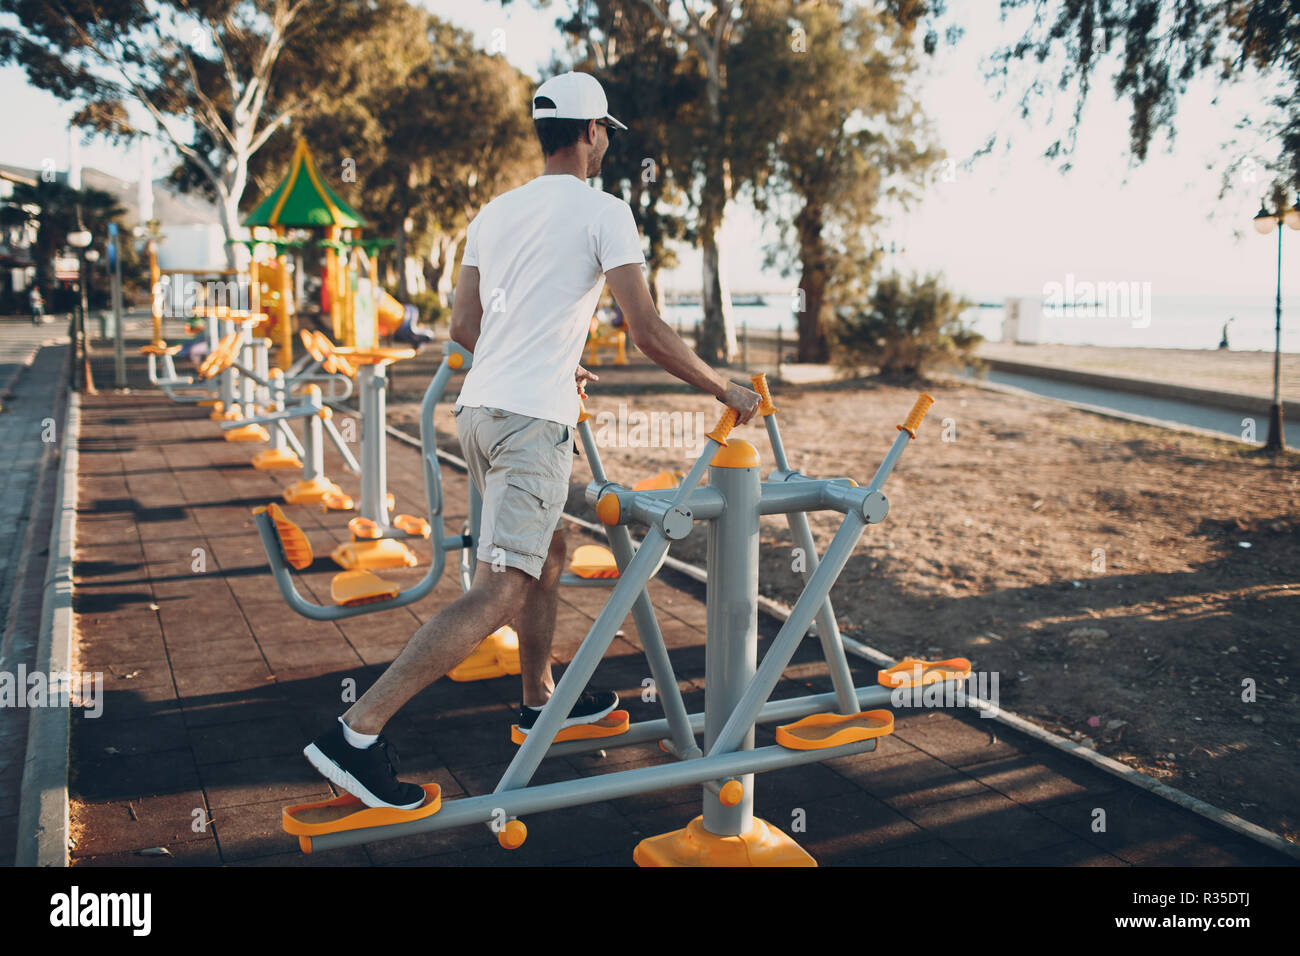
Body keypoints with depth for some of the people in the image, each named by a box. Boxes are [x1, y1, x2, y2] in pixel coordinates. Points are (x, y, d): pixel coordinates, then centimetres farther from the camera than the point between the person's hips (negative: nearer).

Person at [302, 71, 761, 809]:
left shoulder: (495, 212, 17)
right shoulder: (604, 211, -3)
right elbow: (648, 333, -9)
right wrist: (723, 390, 3)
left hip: (478, 407, 9)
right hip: (534, 417, -8)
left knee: (549, 553, 24)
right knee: (503, 589, -10)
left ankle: (540, 699, 37)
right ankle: (358, 733, -15)